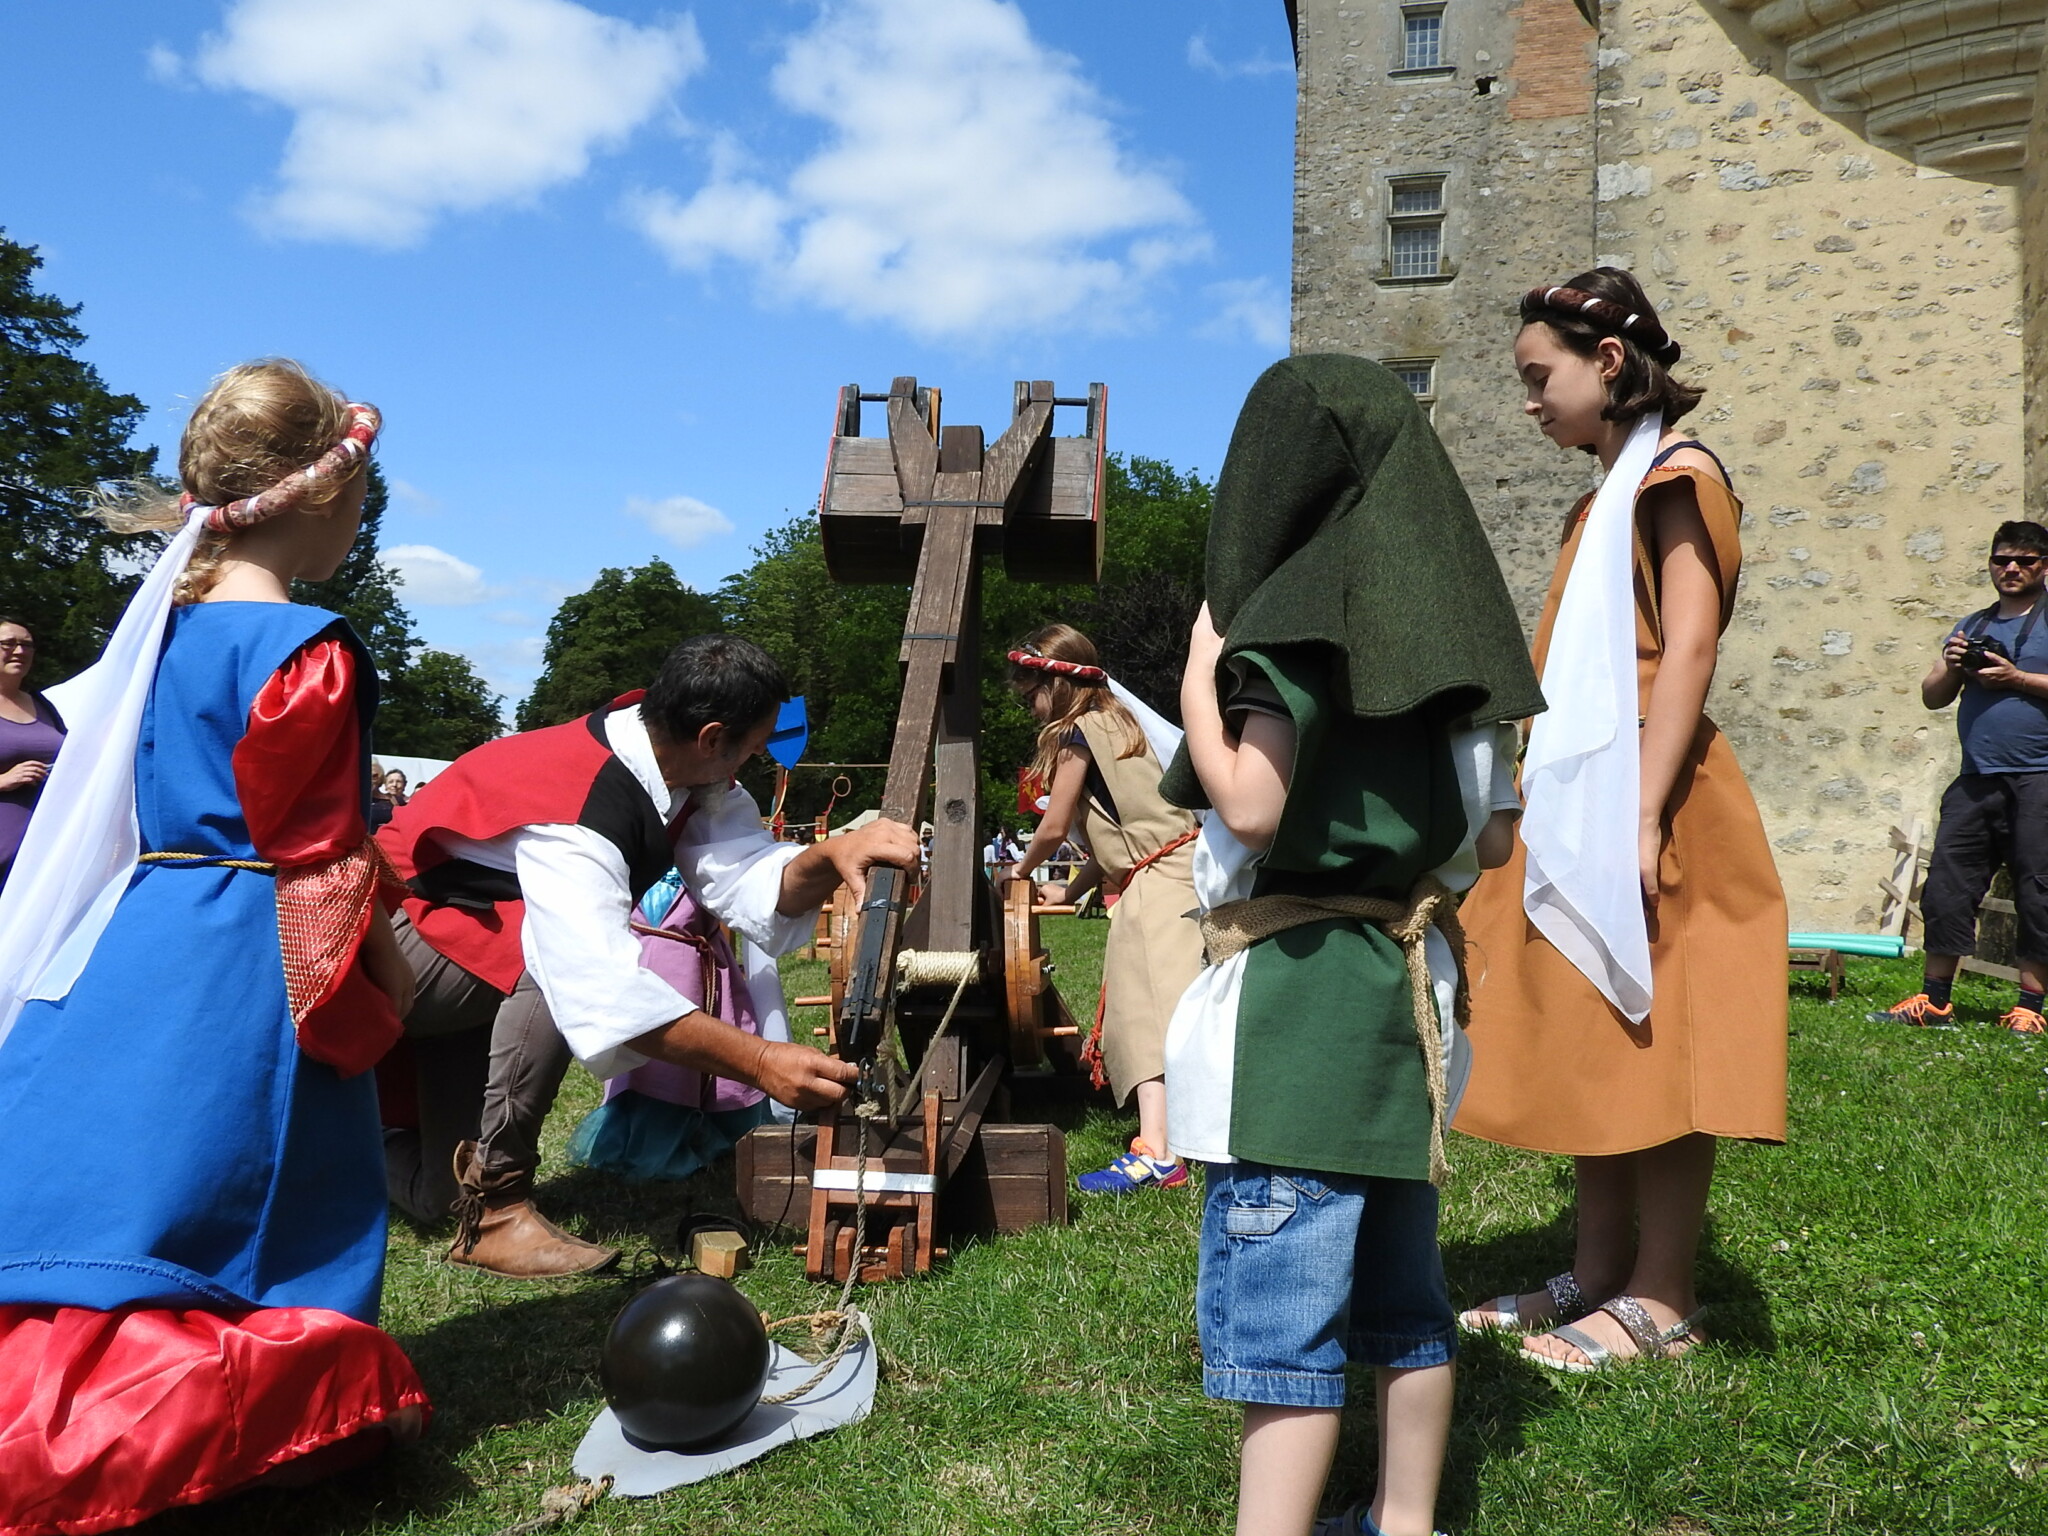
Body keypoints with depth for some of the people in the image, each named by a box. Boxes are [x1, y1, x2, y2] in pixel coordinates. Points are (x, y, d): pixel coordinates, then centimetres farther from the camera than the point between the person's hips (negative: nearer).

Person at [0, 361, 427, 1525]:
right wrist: (382, 974, -4)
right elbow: (317, 859, -14)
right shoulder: (307, 653, -16)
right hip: (244, 984, -8)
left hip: (126, 950, 8)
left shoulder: (162, 623, 9)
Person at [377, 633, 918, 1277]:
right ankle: (495, 1209, -21)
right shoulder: (575, 806, -37)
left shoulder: (681, 765, -11)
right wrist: (760, 1062, -44)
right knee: (566, 959, -36)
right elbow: (605, 992, -44)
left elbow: (754, 891, -19)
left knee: (432, 1195, 8)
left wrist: (828, 857, -38)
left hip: (492, 979, 8)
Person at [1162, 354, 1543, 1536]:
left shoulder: (1295, 607, -10)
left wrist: (1199, 679, -7)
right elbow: (1490, 836, 10)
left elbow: (1251, 806, -20)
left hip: (1299, 989, -8)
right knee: (1402, 1289, 18)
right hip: (1410, 984, 9)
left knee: (1279, 1302, -3)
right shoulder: (1444, 619, 11)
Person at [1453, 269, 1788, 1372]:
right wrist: (1551, 798, 14)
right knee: (1590, 1045, 11)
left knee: (1654, 1045, -2)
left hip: (1638, 803, -9)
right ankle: (1597, 1273, 20)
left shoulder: (1676, 476, -5)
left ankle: (1660, 1299, 8)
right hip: (1577, 804, 9)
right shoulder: (1611, 491, 20)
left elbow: (1688, 650, -16)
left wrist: (1641, 814, -23)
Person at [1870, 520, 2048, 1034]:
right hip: (1975, 781, 5)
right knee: (1946, 886, 2)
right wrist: (1951, 668, 0)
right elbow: (1932, 697, 18)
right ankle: (1934, 1000, 9)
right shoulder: (1972, 626, 20)